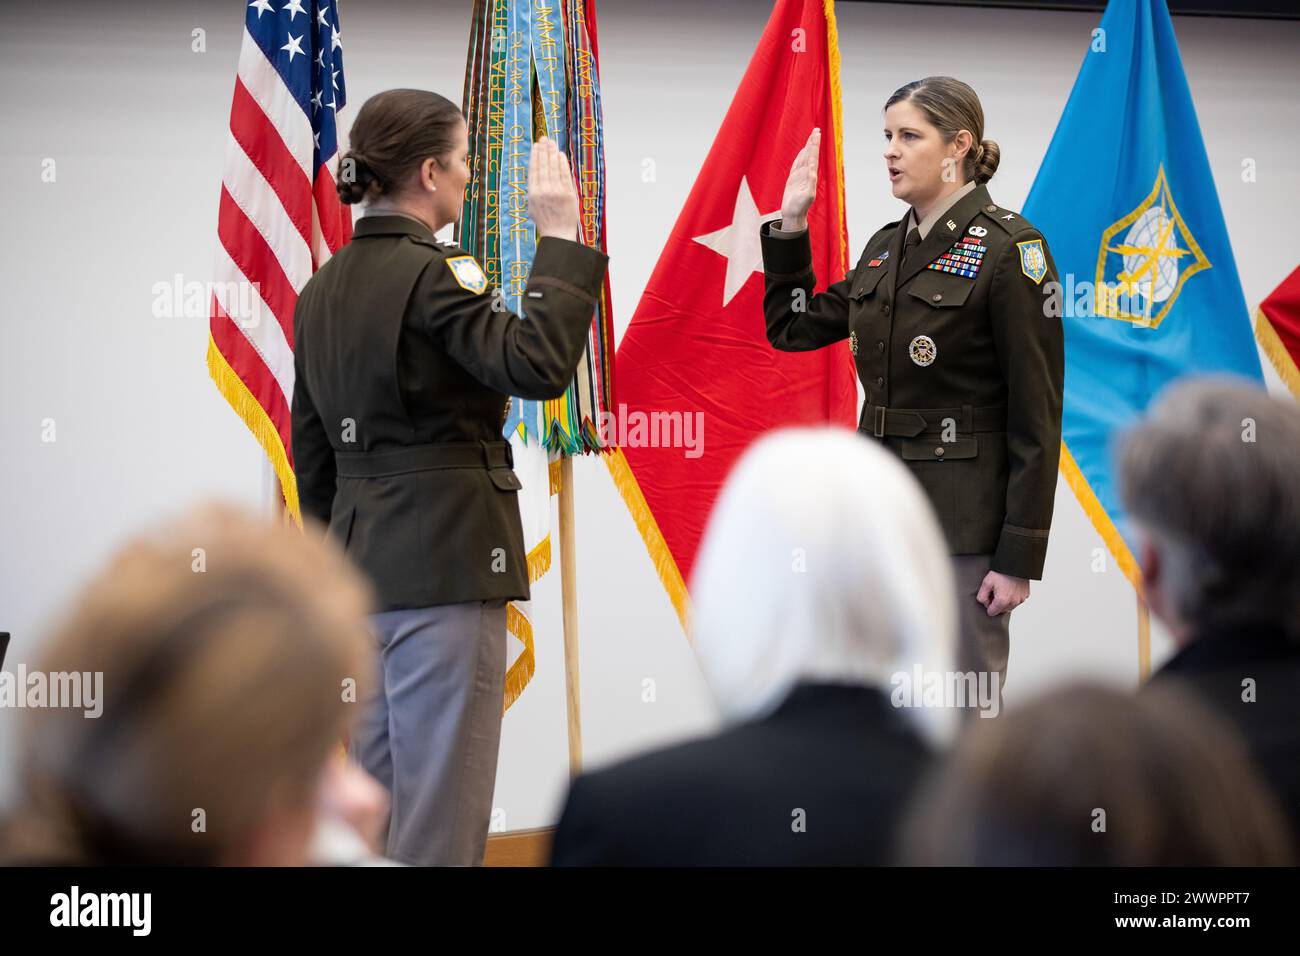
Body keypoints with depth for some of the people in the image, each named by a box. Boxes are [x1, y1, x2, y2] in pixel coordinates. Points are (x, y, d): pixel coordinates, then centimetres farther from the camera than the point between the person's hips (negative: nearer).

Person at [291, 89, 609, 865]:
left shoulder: (324, 287, 12)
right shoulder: (431, 274, -14)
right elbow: (538, 365, -26)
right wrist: (561, 237, -18)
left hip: (362, 554, 9)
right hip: (446, 553, -8)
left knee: (380, 792, 14)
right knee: (443, 805, -4)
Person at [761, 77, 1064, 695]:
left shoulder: (1008, 249, -11)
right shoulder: (886, 247, 12)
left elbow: (1037, 416, -13)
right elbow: (790, 329, 22)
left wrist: (1019, 556, -16)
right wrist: (790, 224, 10)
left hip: (964, 519, -7)